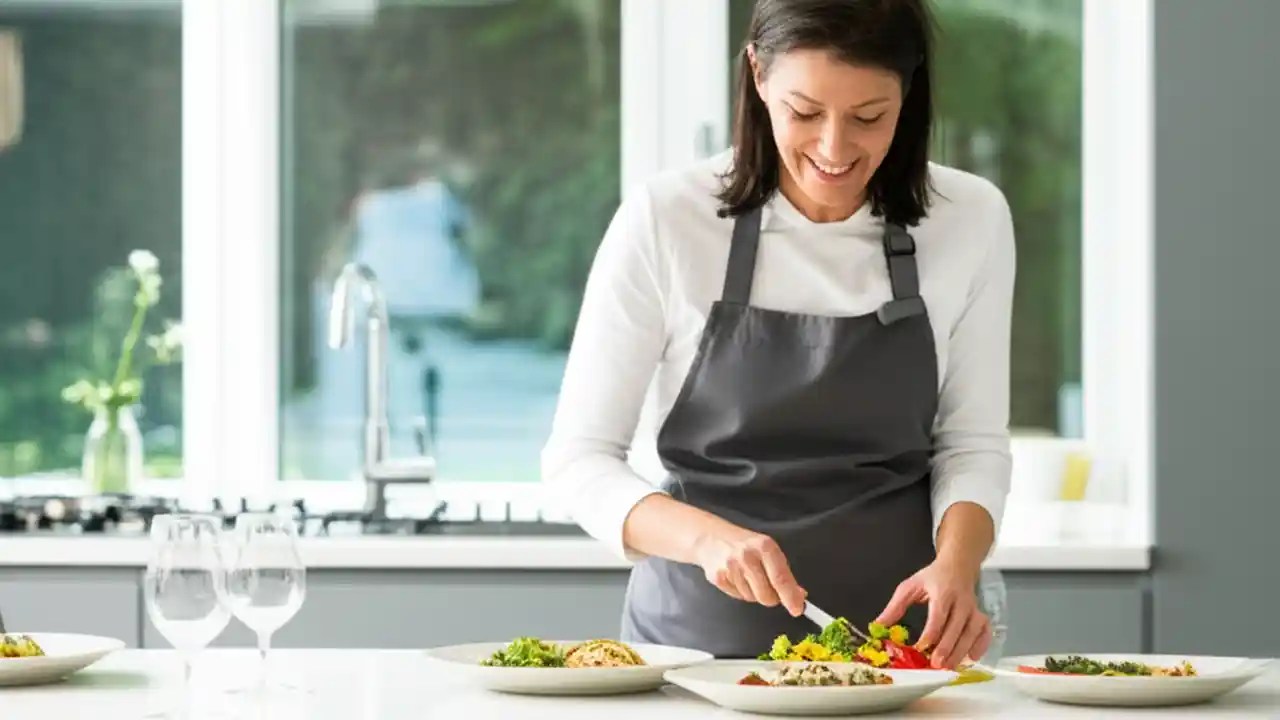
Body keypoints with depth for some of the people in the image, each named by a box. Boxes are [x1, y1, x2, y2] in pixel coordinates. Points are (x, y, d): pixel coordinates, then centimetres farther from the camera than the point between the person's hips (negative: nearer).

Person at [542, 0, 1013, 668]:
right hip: (699, 634, -1)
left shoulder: (972, 219, 0)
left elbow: (971, 442, 7)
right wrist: (707, 539, -21)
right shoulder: (663, 219, -7)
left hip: (900, 633, 1)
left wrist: (956, 564, -12)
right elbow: (577, 459, -4)